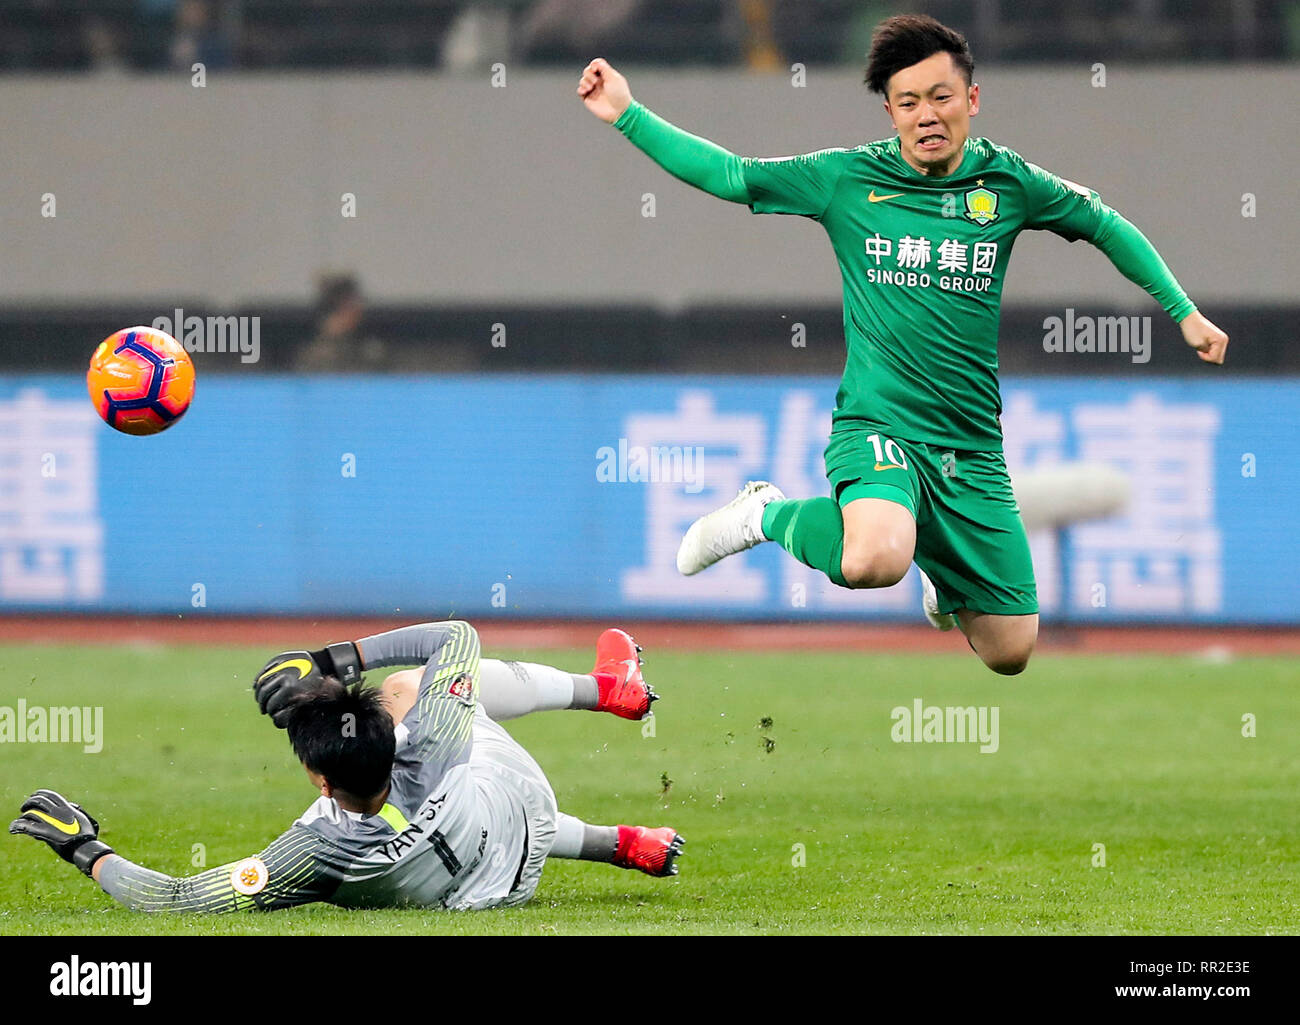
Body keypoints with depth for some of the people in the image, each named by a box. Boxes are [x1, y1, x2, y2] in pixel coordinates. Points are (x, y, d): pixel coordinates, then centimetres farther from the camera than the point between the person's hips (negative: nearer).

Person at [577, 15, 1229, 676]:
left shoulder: (1007, 183, 3)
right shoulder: (848, 178, -2)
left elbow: (1106, 226, 17)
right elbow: (728, 175, 0)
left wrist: (1182, 312, 17)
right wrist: (627, 115, -8)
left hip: (973, 446, 3)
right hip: (878, 428, -3)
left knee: (1010, 653, 4)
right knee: (876, 560, -37)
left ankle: (945, 587, 41)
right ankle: (769, 516, -4)